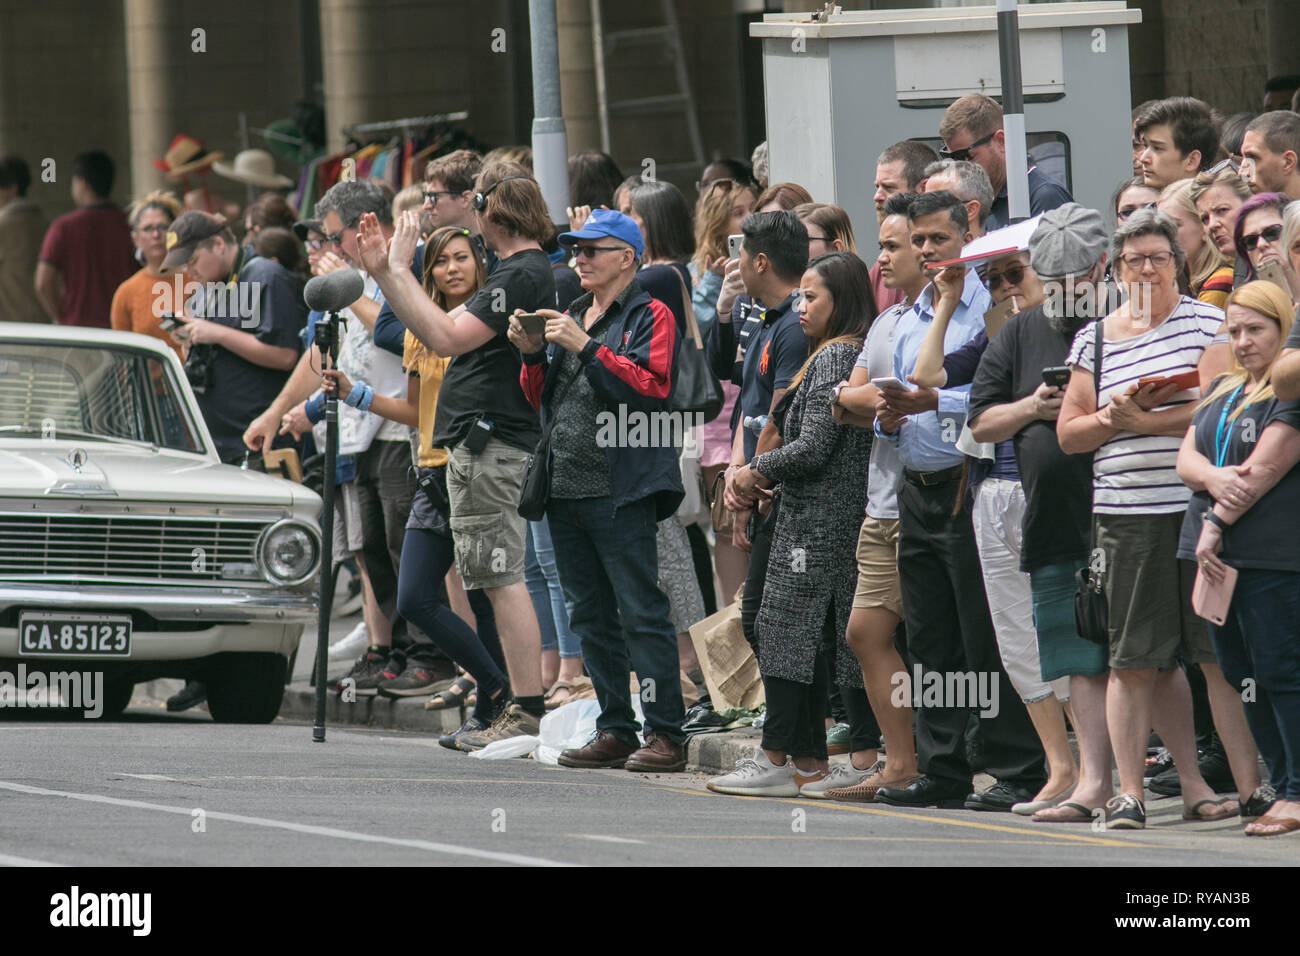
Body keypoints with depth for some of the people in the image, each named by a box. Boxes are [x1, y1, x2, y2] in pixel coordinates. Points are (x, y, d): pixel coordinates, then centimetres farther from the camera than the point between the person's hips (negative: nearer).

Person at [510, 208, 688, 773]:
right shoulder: (571, 316, 20)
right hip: (565, 489, 8)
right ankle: (615, 731, 15)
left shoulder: (649, 317, -3)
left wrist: (585, 347, -19)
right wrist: (532, 354, 2)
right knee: (591, 616, 10)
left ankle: (665, 735, -10)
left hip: (620, 491, -8)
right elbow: (540, 400, 21)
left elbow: (652, 387, -18)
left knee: (641, 613, -10)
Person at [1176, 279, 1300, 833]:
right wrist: (1213, 477, -12)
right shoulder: (1221, 389, 20)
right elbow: (1186, 457, 11)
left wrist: (1216, 524, -12)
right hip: (1218, 553, 8)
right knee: (1239, 673, 9)